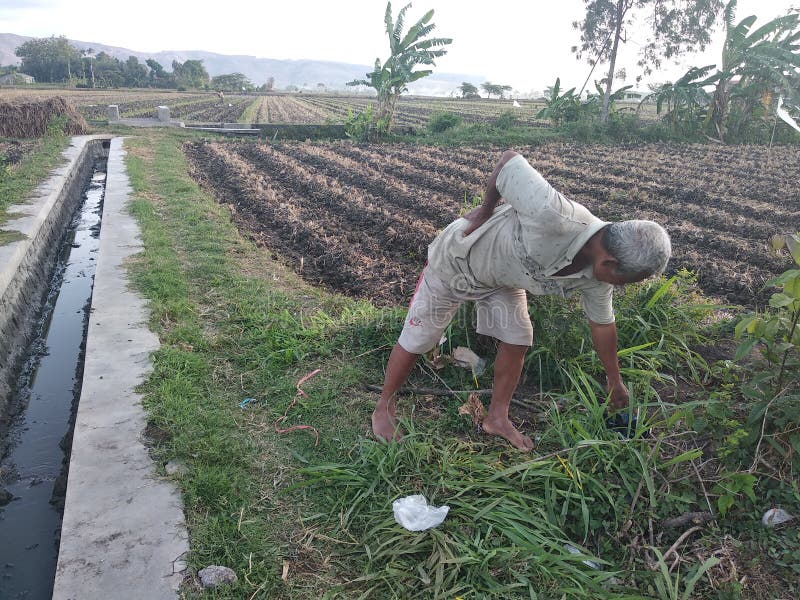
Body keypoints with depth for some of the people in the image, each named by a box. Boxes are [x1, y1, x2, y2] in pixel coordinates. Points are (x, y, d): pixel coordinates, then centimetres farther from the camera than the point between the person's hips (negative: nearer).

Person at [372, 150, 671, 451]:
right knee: (417, 341, 3)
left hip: (500, 278, 6)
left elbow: (602, 322, 1)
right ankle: (383, 409, 23)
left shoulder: (596, 275, -17)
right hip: (455, 259, -6)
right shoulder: (553, 216, -44)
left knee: (516, 339, 0)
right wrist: (486, 209, -16)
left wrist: (614, 379, 12)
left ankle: (497, 417, 22)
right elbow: (510, 159, -30)